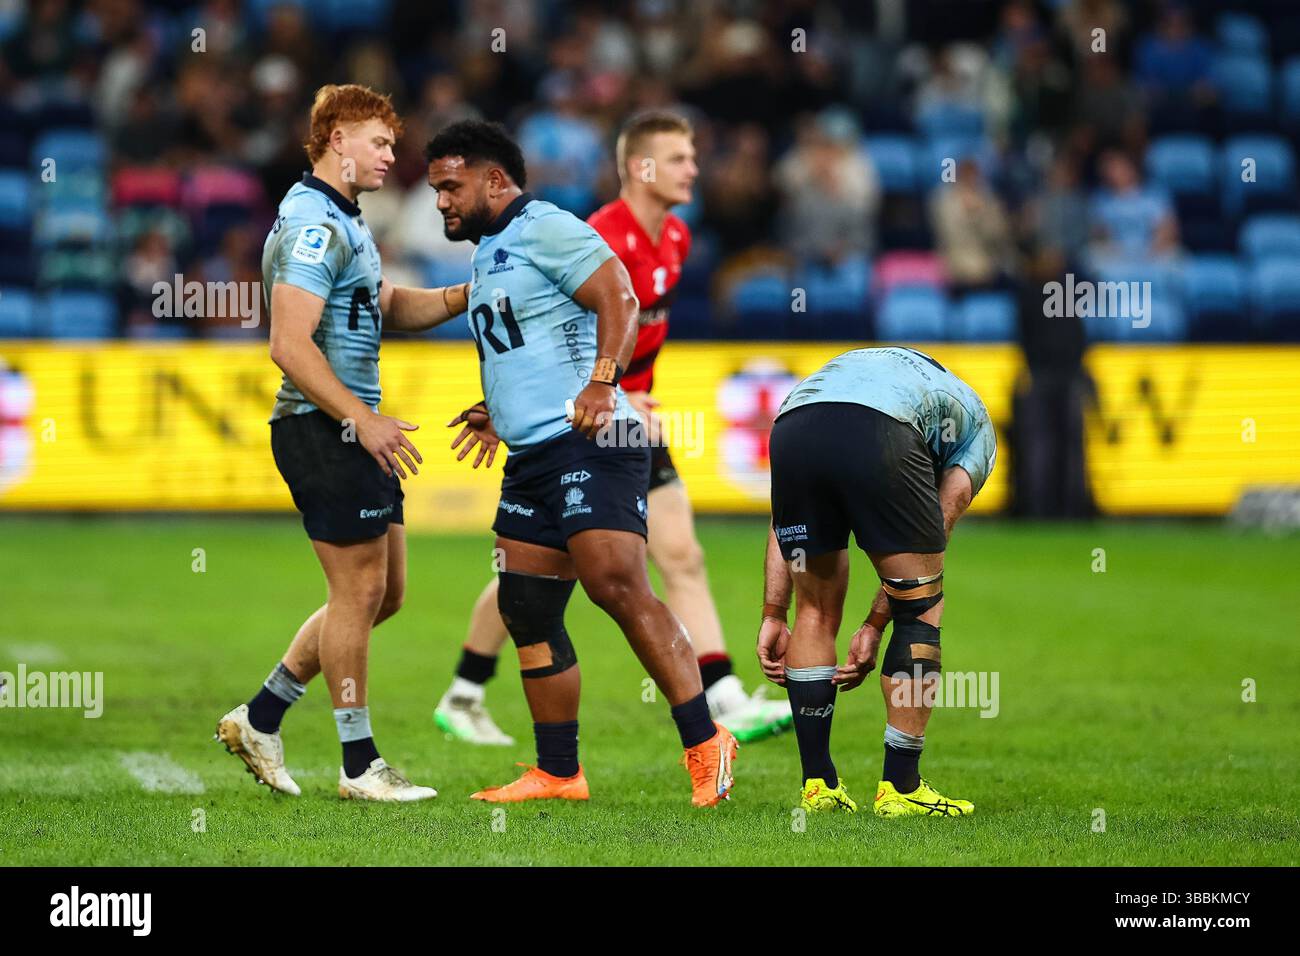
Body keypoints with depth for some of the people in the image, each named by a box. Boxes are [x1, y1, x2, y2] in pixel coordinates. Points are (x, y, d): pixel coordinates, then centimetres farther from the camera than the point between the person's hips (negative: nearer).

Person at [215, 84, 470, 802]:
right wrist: (363, 419, -26)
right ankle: (359, 766, 3)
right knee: (359, 589, -5)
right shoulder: (313, 225, -15)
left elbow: (390, 308, 26)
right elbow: (290, 345, -23)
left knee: (383, 592, 13)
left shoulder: (344, 223, 18)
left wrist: (465, 296, 10)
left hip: (354, 429, 11)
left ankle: (260, 719, 19)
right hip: (322, 427, -11)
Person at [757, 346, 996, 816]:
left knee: (817, 611, 22)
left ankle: (818, 784, 23)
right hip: (881, 437, -4)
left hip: (790, 429, 4)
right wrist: (874, 626, 24)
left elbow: (785, 521, 33)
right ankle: (900, 787, 13)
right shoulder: (978, 428, 36)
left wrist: (773, 616, 29)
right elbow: (931, 535, 22)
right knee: (921, 609, 14)